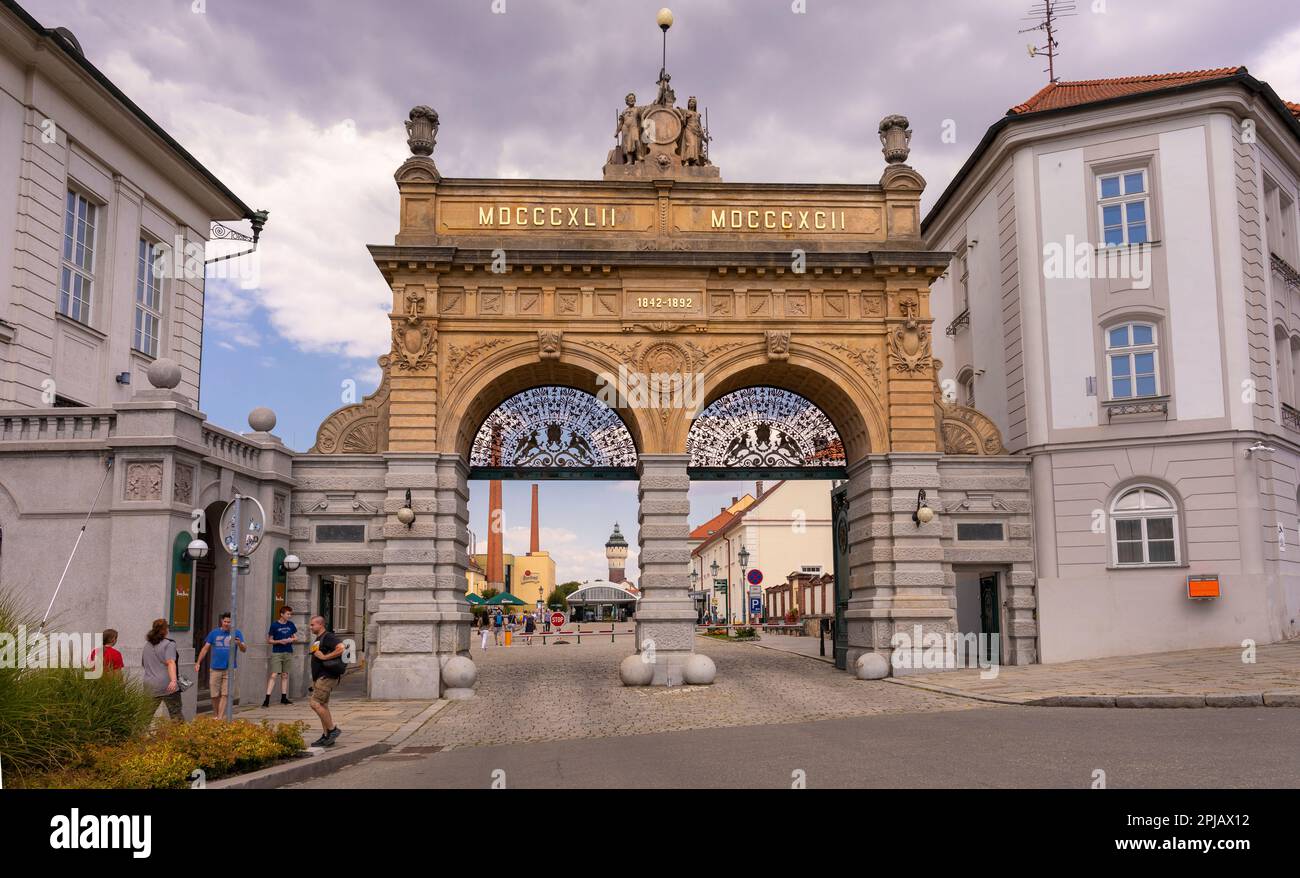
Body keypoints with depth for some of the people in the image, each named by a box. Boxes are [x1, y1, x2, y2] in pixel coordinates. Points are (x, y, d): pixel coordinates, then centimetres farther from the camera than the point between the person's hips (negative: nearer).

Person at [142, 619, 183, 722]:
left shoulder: (147, 645, 15)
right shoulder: (169, 644, -5)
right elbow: (170, 663, -18)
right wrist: (173, 680, -27)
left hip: (150, 686, 6)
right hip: (166, 685, -6)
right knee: (176, 714, -3)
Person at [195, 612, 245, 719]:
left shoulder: (237, 634, 4)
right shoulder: (214, 633, 7)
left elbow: (244, 650, -1)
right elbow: (205, 648, 8)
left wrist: (240, 644, -24)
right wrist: (198, 663, 0)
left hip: (229, 669, -1)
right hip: (215, 668, 1)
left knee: (225, 694, -5)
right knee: (215, 695, 6)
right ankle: (215, 716, 22)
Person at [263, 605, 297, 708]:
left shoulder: (291, 625, 6)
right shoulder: (274, 625, -6)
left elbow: (296, 637, 15)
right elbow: (269, 640, -2)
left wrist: (292, 639, -7)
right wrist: (280, 641, -17)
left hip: (288, 653, 5)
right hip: (277, 653, -5)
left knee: (285, 675, 12)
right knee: (274, 675, -12)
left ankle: (284, 698, 19)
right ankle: (267, 699, -14)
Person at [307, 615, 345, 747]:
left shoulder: (328, 637, -12)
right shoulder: (317, 639, 19)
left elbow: (340, 648, -28)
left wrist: (324, 657, -22)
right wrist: (313, 681, 22)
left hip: (327, 677, -10)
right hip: (318, 677, 10)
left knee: (316, 703, -15)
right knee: (322, 706, 10)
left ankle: (333, 729, -6)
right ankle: (326, 736, 14)